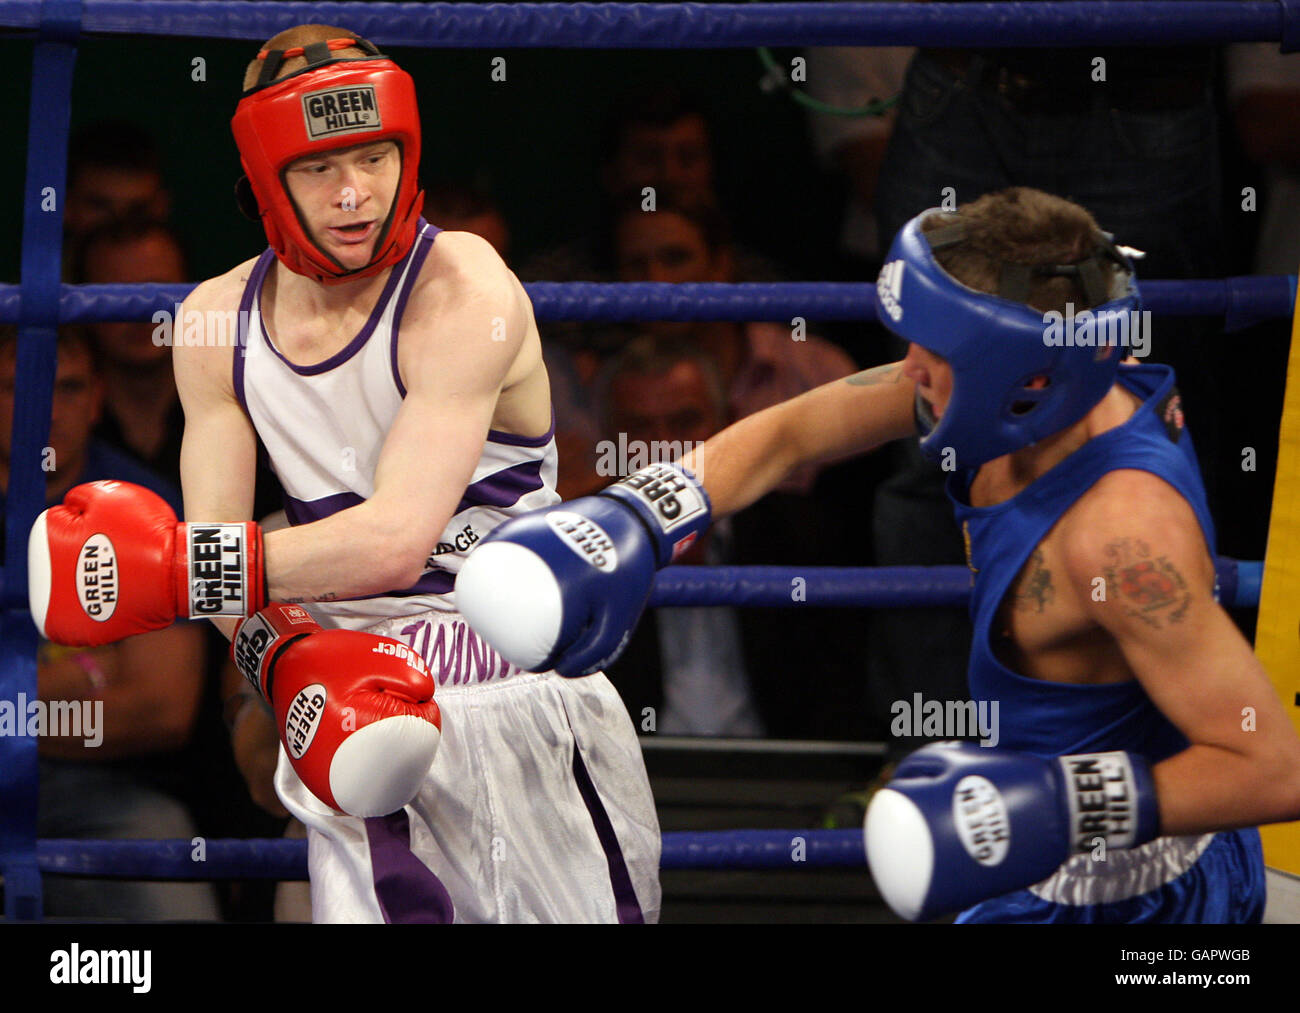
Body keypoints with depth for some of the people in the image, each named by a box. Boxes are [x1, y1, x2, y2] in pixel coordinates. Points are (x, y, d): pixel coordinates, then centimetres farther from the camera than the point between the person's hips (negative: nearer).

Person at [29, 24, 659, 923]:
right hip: (348, 678, 3)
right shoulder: (218, 323, 3)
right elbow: (217, 545, 0)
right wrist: (290, 663, -21)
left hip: (516, 674, -3)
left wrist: (170, 566, -26)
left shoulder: (465, 293, -15)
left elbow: (397, 538, -25)